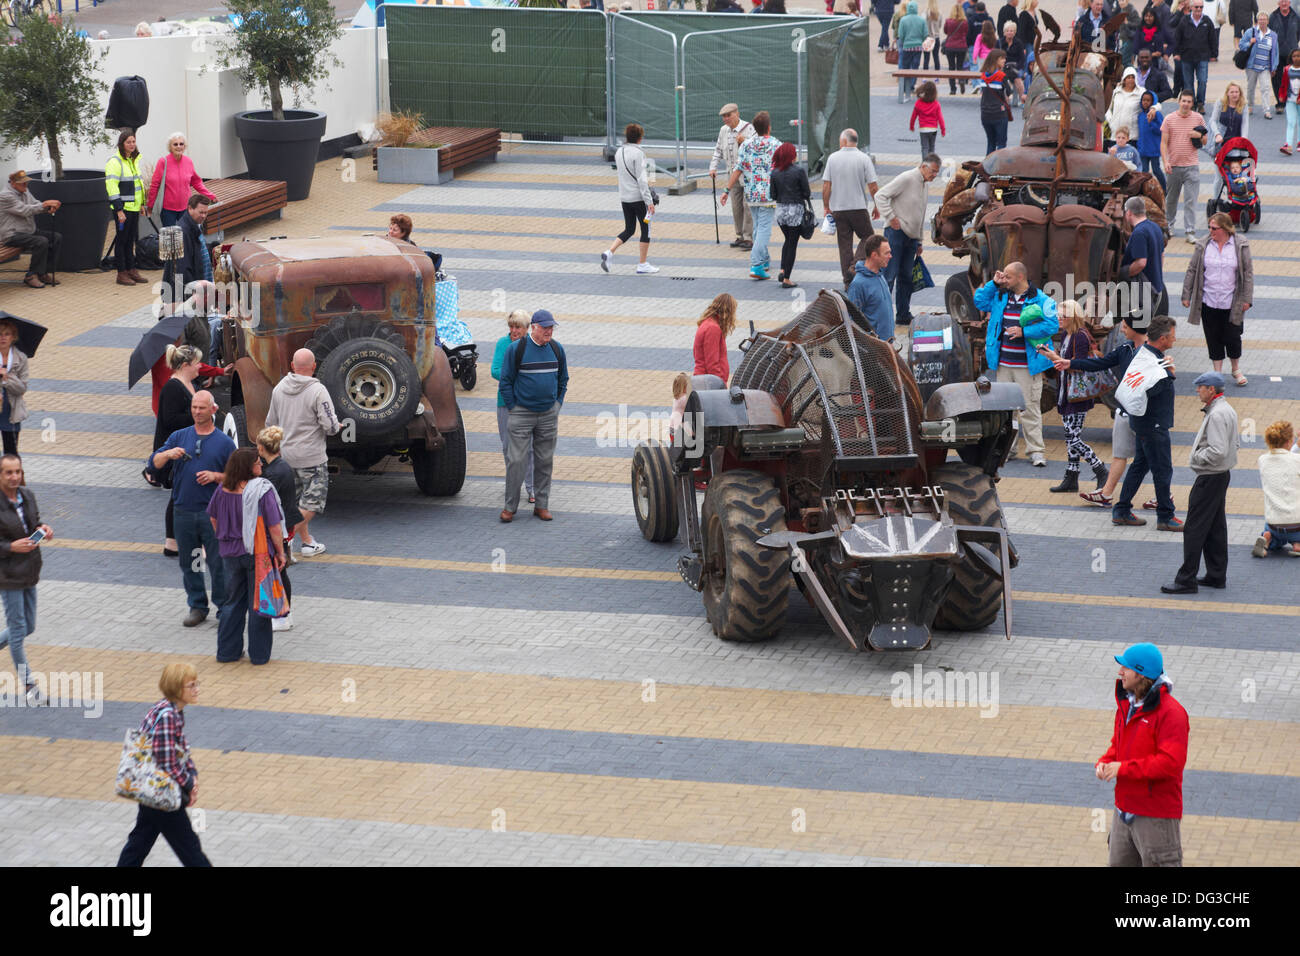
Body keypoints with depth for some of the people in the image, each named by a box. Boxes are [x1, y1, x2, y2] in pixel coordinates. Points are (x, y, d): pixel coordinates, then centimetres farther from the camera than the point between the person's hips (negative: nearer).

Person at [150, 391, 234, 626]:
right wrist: (168, 454, -18)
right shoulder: (179, 437, 9)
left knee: (217, 563, -4)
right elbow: (154, 463, 3)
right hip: (183, 511, 3)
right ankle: (197, 606, 23)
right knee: (188, 562, 10)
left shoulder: (224, 442, 3)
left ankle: (224, 609, 6)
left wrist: (215, 476, -14)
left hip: (212, 511, -3)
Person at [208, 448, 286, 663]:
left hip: (231, 554, 5)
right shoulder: (262, 491, -19)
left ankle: (227, 651, 22)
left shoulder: (223, 490, -3)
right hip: (258, 554, -5)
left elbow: (213, 518, 10)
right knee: (258, 603, 7)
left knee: (233, 602, 18)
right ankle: (259, 654, 14)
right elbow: (274, 526, -17)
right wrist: (280, 552, -5)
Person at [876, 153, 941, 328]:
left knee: (906, 277, 8)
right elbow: (881, 196, -14)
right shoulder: (906, 179, -11)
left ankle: (903, 315, 13)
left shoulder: (926, 185, 17)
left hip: (911, 236, 8)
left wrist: (919, 241, 23)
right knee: (890, 274, -10)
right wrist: (891, 217, -18)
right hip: (896, 233, -8)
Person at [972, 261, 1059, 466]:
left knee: (1029, 408, -6)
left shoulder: (1040, 300, -5)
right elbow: (979, 301, 16)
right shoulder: (1000, 296, 12)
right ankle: (1007, 448, 17)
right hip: (1003, 365, 5)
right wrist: (994, 283, 6)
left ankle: (1035, 451, -2)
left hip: (1028, 366, -5)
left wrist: (1024, 332, -18)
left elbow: (1052, 325, -11)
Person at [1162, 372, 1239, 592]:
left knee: (1195, 529, -6)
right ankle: (1217, 576, 23)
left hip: (1210, 478, -11)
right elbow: (1236, 442, 19)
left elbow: (1218, 451, -28)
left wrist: (1197, 457, -13)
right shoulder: (1228, 410, 11)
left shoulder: (1216, 415, -22)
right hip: (1223, 474, 11)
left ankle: (1186, 580, -3)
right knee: (1216, 528, 16)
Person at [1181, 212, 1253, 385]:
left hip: (1232, 304, -2)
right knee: (1213, 339, 8)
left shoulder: (1241, 246, -5)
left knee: (1232, 338, 3)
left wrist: (1247, 299, -4)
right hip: (1208, 303, 2)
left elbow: (1248, 273, -1)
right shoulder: (1203, 246, -1)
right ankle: (1217, 372, 21)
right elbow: (1192, 271, 5)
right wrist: (1186, 296, 4)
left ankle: (1236, 370, 25)